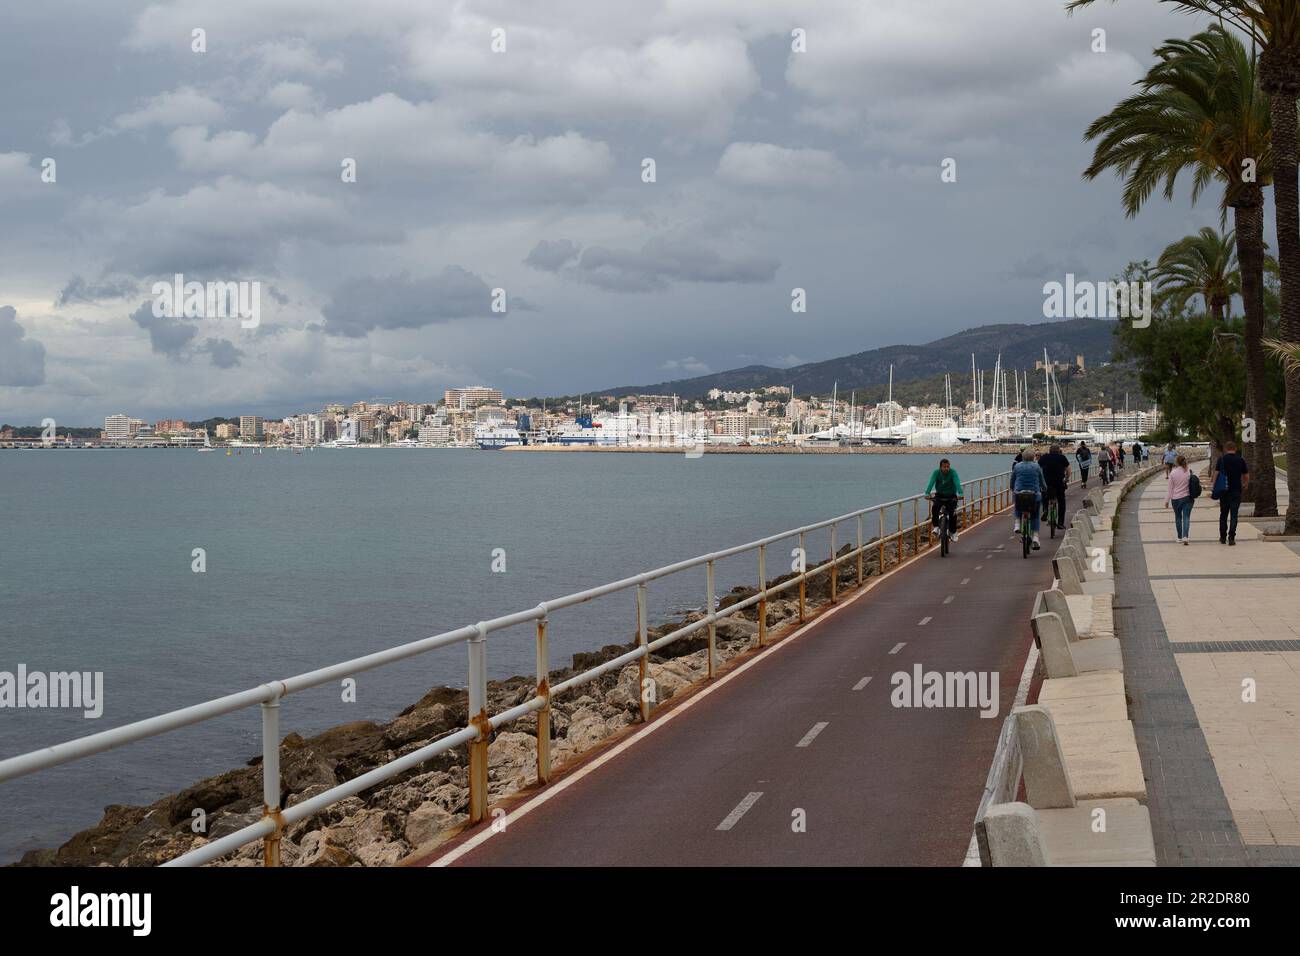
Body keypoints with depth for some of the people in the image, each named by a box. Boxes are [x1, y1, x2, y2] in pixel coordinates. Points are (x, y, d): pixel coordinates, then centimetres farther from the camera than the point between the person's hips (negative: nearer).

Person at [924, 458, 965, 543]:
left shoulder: (953, 472, -16)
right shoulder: (936, 472, -12)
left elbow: (957, 483, -30)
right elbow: (931, 482, -26)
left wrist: (961, 494, -47)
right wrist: (927, 493, -43)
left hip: (951, 496, -1)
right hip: (940, 495, 1)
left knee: (952, 513, -18)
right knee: (935, 508, -28)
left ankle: (953, 532, 2)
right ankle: (936, 526, -14)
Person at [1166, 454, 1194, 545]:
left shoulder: (1173, 473, -8)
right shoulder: (1189, 472, -3)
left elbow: (1169, 488, -4)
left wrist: (1167, 500, 4)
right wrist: (1194, 498, 18)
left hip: (1176, 498, -1)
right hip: (1188, 498, 1)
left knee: (1178, 517, 14)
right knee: (1186, 517, -1)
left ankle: (1179, 537, 20)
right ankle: (1185, 536, -17)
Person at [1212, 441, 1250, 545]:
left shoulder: (1221, 459, -1)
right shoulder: (1241, 460, 0)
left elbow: (1216, 474, -4)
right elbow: (1246, 476, 6)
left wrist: (1214, 487, 2)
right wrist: (1246, 485, 24)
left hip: (1224, 490, 1)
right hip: (1236, 490, -1)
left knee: (1223, 514, 13)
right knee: (1234, 515, -1)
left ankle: (1223, 537, 17)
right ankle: (1231, 537, -10)